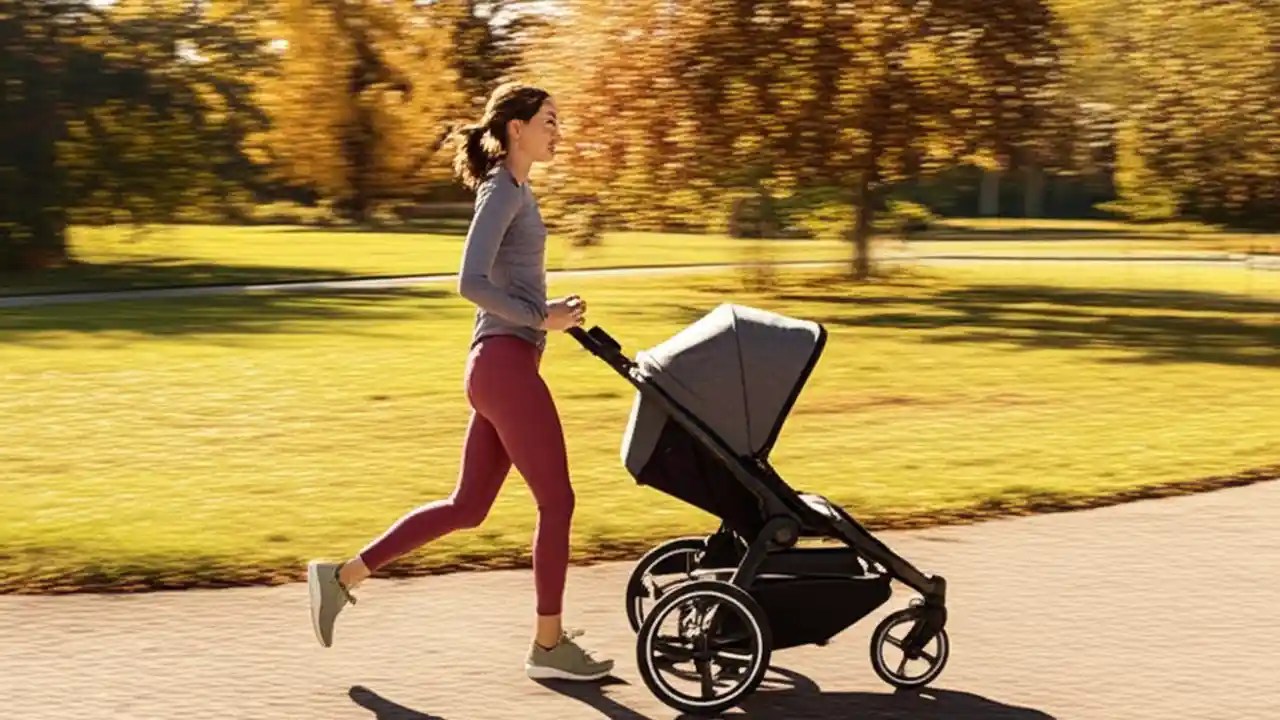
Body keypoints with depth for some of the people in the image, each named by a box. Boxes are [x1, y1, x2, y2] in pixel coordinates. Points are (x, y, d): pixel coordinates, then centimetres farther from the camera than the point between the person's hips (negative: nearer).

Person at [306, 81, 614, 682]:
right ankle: (549, 644, 9)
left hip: (500, 367, 9)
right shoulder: (502, 191, -9)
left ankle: (344, 575, 16)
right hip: (506, 363, -9)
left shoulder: (516, 191, 20)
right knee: (556, 499, -1)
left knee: (467, 507, 12)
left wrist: (553, 311, 10)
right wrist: (542, 320, -14)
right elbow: (471, 283, -19)